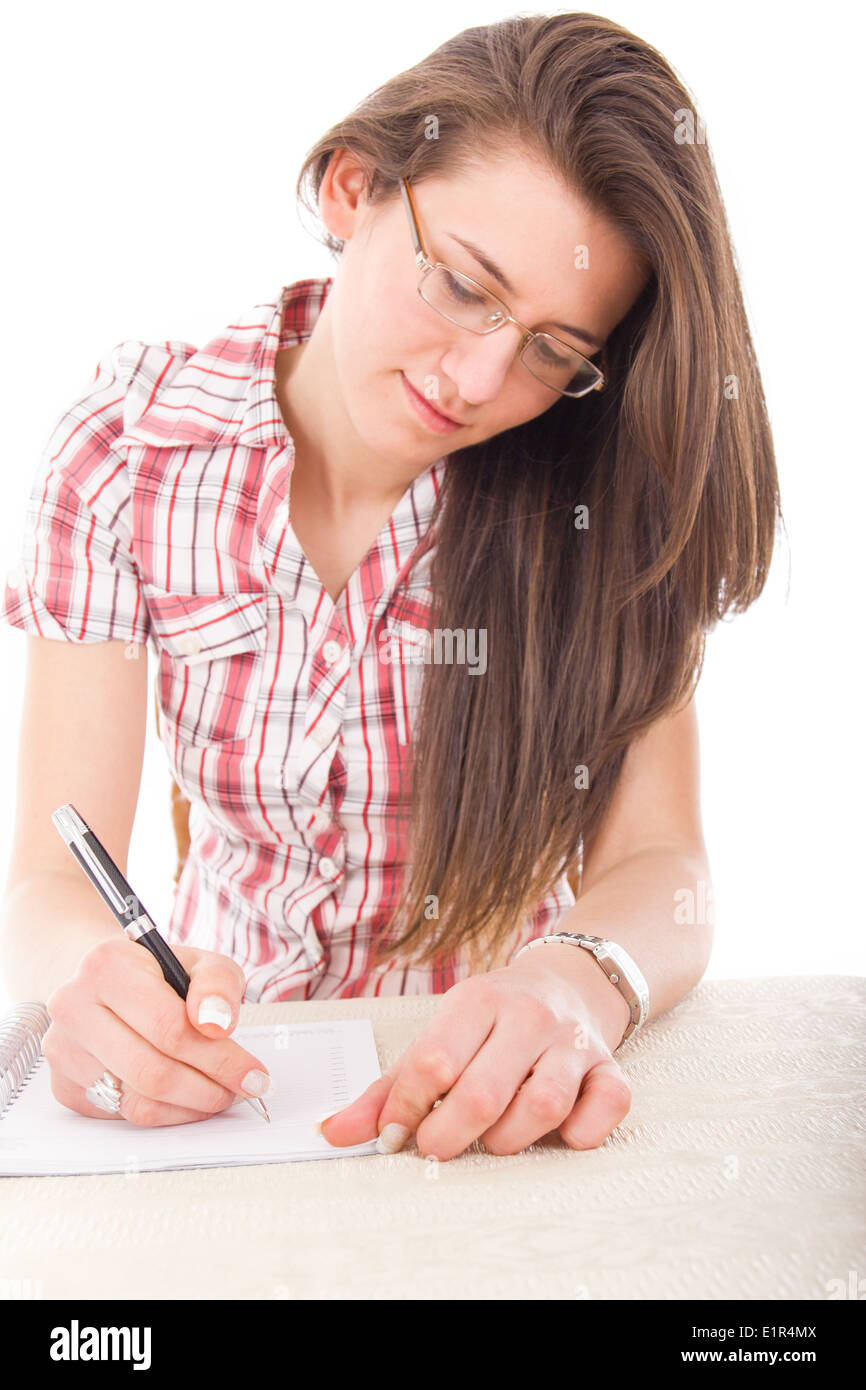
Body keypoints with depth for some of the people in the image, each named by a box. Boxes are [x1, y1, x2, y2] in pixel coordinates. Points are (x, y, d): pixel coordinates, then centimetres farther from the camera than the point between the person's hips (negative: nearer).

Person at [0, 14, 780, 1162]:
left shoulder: (600, 486, -10)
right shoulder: (127, 454, -10)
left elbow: (660, 868, -15)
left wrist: (577, 983, -36)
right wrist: (102, 971, -35)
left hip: (494, 1090, 2)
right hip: (221, 1058, -1)